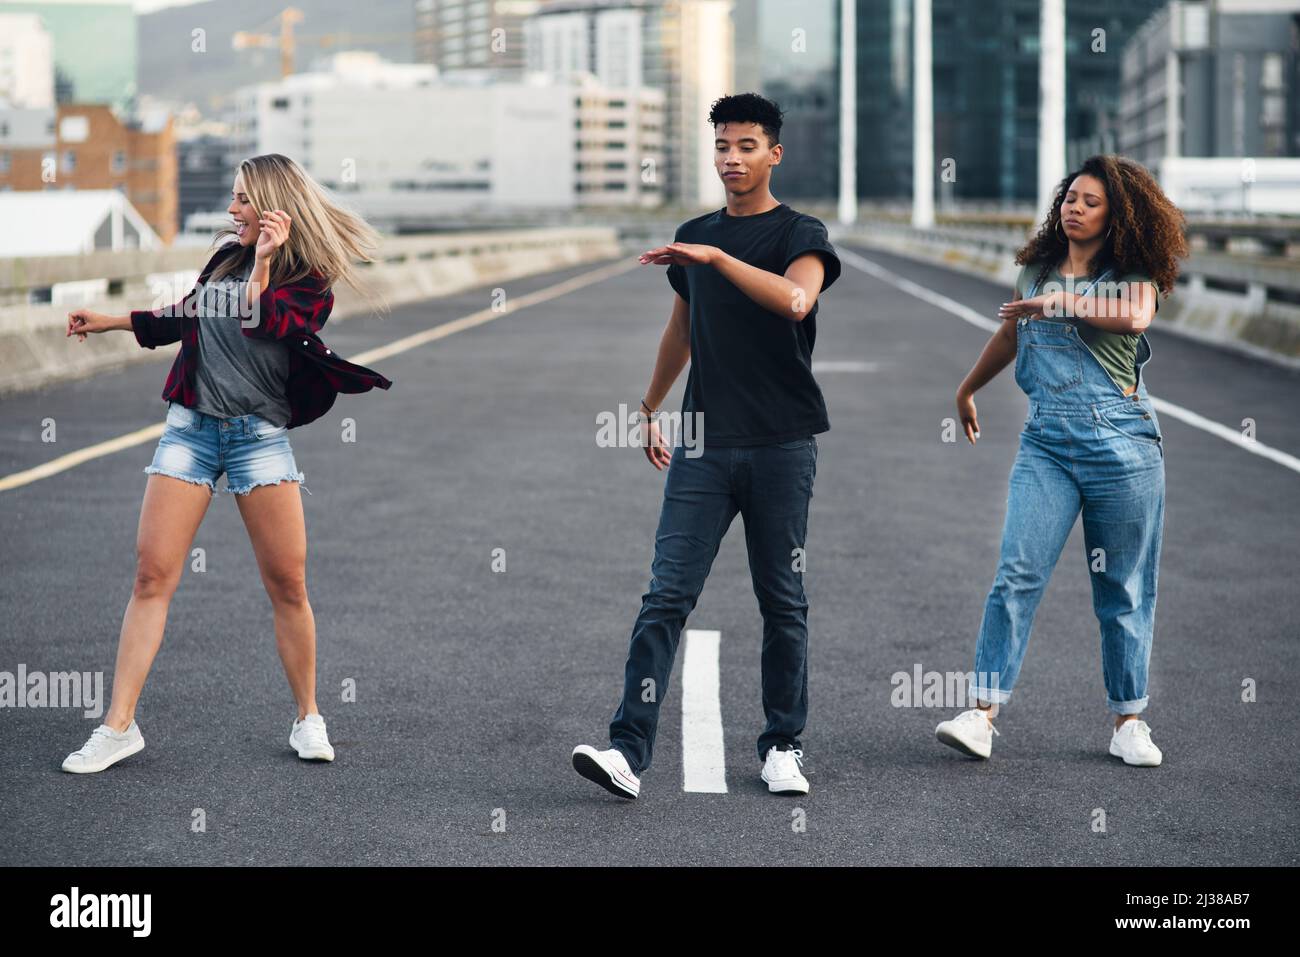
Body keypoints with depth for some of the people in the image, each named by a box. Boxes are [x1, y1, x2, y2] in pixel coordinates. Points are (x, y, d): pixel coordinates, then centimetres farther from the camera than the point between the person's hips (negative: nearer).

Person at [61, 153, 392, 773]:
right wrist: (111, 321, 31)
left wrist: (263, 261, -24)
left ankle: (308, 719, 15)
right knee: (152, 576, -5)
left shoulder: (310, 280, -3)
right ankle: (119, 727, -2)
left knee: (288, 586, -3)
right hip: (190, 426, 4)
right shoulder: (225, 257, 11)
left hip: (259, 433, -4)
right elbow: (189, 318, 27)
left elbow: (263, 325, -21)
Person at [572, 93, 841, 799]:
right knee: (667, 595, -6)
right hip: (705, 444, 3)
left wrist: (715, 256, -28)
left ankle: (782, 746, 18)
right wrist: (649, 409, 34)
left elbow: (795, 299, -24)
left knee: (782, 602, 5)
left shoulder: (800, 234, -2)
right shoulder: (693, 237, 14)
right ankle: (629, 751, -11)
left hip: (782, 443, -3)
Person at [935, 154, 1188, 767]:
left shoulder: (1132, 275, 3)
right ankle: (983, 712, -11)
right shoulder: (1037, 271, 15)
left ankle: (1129, 721, 15)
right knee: (1017, 574, -10)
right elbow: (1009, 335, 32)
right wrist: (967, 389, 44)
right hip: (1046, 441, 2)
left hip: (1122, 441, -2)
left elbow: (1136, 318, -21)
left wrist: (1059, 302, -17)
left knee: (1124, 589, 4)